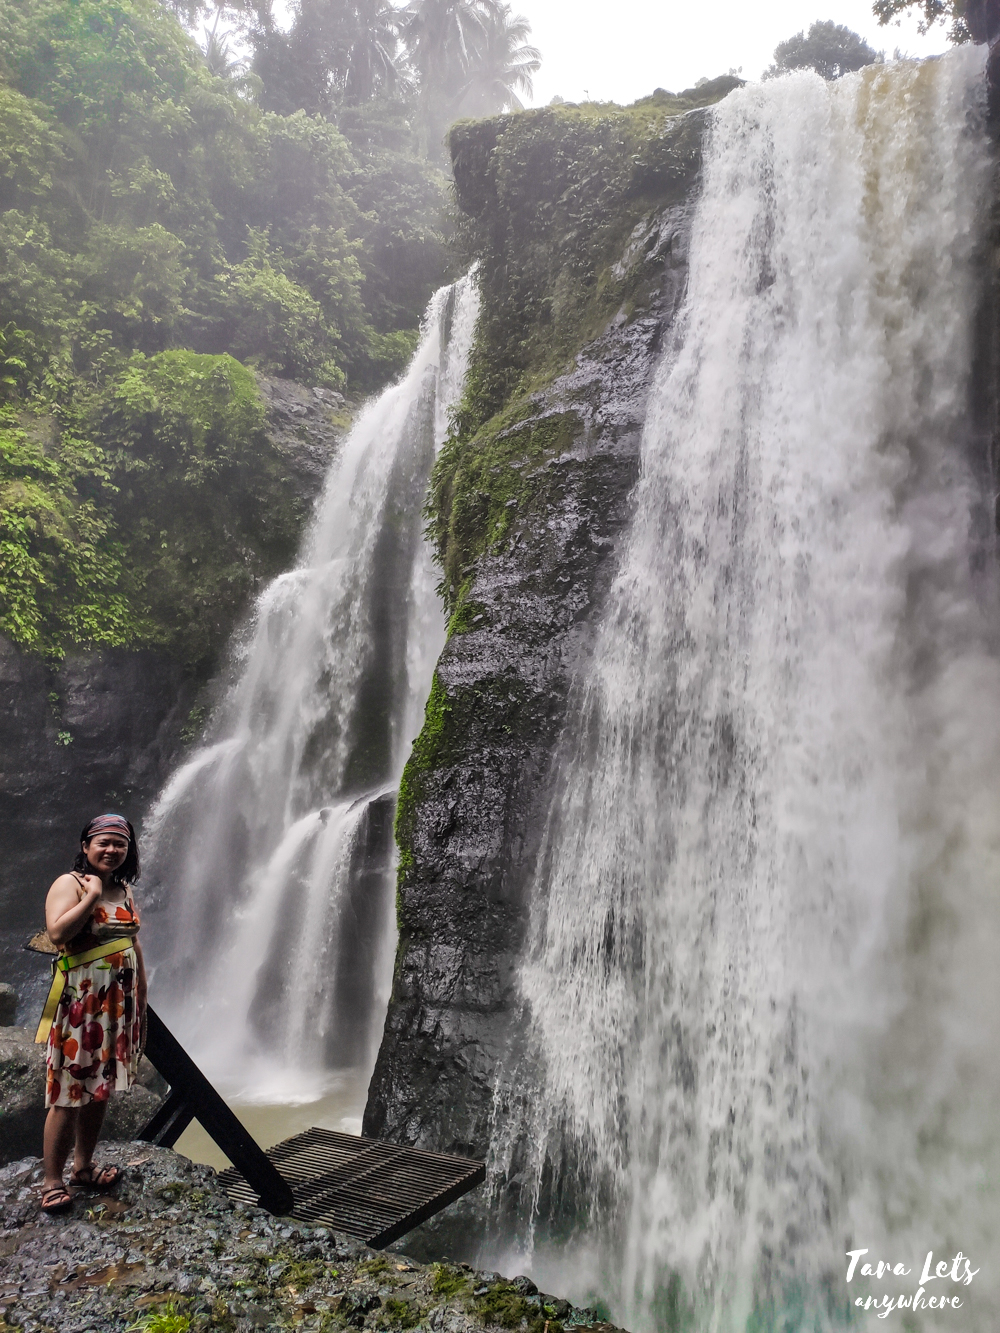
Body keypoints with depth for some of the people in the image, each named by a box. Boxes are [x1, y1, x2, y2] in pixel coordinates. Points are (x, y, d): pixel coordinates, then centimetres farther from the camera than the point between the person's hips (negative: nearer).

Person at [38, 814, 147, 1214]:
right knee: (69, 1093, -1)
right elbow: (57, 932, -26)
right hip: (79, 1001, -6)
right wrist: (92, 895, -21)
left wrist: (141, 996, 16)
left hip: (118, 1001, 7)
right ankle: (52, 1181, 10)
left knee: (100, 1088, 14)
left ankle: (84, 1167, 28)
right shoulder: (69, 883, -9)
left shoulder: (124, 889, 11)